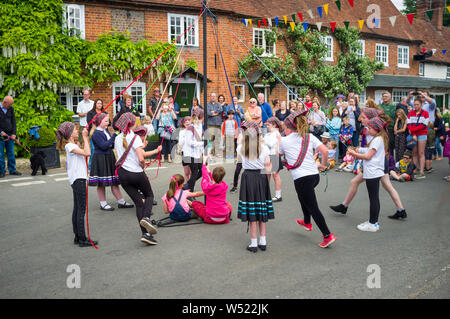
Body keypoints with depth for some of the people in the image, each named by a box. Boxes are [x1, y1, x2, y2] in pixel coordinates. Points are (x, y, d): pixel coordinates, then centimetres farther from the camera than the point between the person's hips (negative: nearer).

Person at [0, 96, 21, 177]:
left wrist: (14, 133, -2)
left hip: (10, 135, 4)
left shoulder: (11, 109, 6)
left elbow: (13, 122, 8)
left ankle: (12, 170, 13)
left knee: (11, 153, 6)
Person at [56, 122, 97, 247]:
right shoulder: (69, 146, -14)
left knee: (77, 209, 12)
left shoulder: (72, 145, 15)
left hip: (78, 179, 10)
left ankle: (77, 237, 18)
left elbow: (85, 153, 19)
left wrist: (86, 137, 15)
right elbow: (87, 153, -25)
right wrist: (84, 137, -15)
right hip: (78, 179, -10)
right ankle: (82, 239, -5)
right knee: (81, 209, -8)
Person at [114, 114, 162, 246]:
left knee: (138, 202, 8)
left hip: (122, 173, 5)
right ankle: (146, 217, -11)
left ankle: (146, 234, 0)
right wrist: (143, 165, 2)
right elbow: (141, 159, -19)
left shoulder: (117, 139, 8)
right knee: (149, 195, 19)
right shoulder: (135, 137, -11)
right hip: (136, 173, -5)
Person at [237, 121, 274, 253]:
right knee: (262, 210, 11)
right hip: (262, 177, 1)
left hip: (248, 177, -1)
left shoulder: (241, 148, -4)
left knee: (251, 211, 3)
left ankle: (254, 243, 6)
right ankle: (263, 241, 16)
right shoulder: (264, 148, -3)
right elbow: (267, 166, -2)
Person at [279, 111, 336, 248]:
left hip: (301, 178, -6)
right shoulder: (310, 137, 8)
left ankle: (328, 235, 1)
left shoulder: (284, 140, 1)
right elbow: (325, 151, -2)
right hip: (315, 175, 6)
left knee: (313, 207, 1)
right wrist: (323, 165, 13)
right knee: (303, 197, 32)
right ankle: (307, 222, 45)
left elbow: (277, 154, 19)